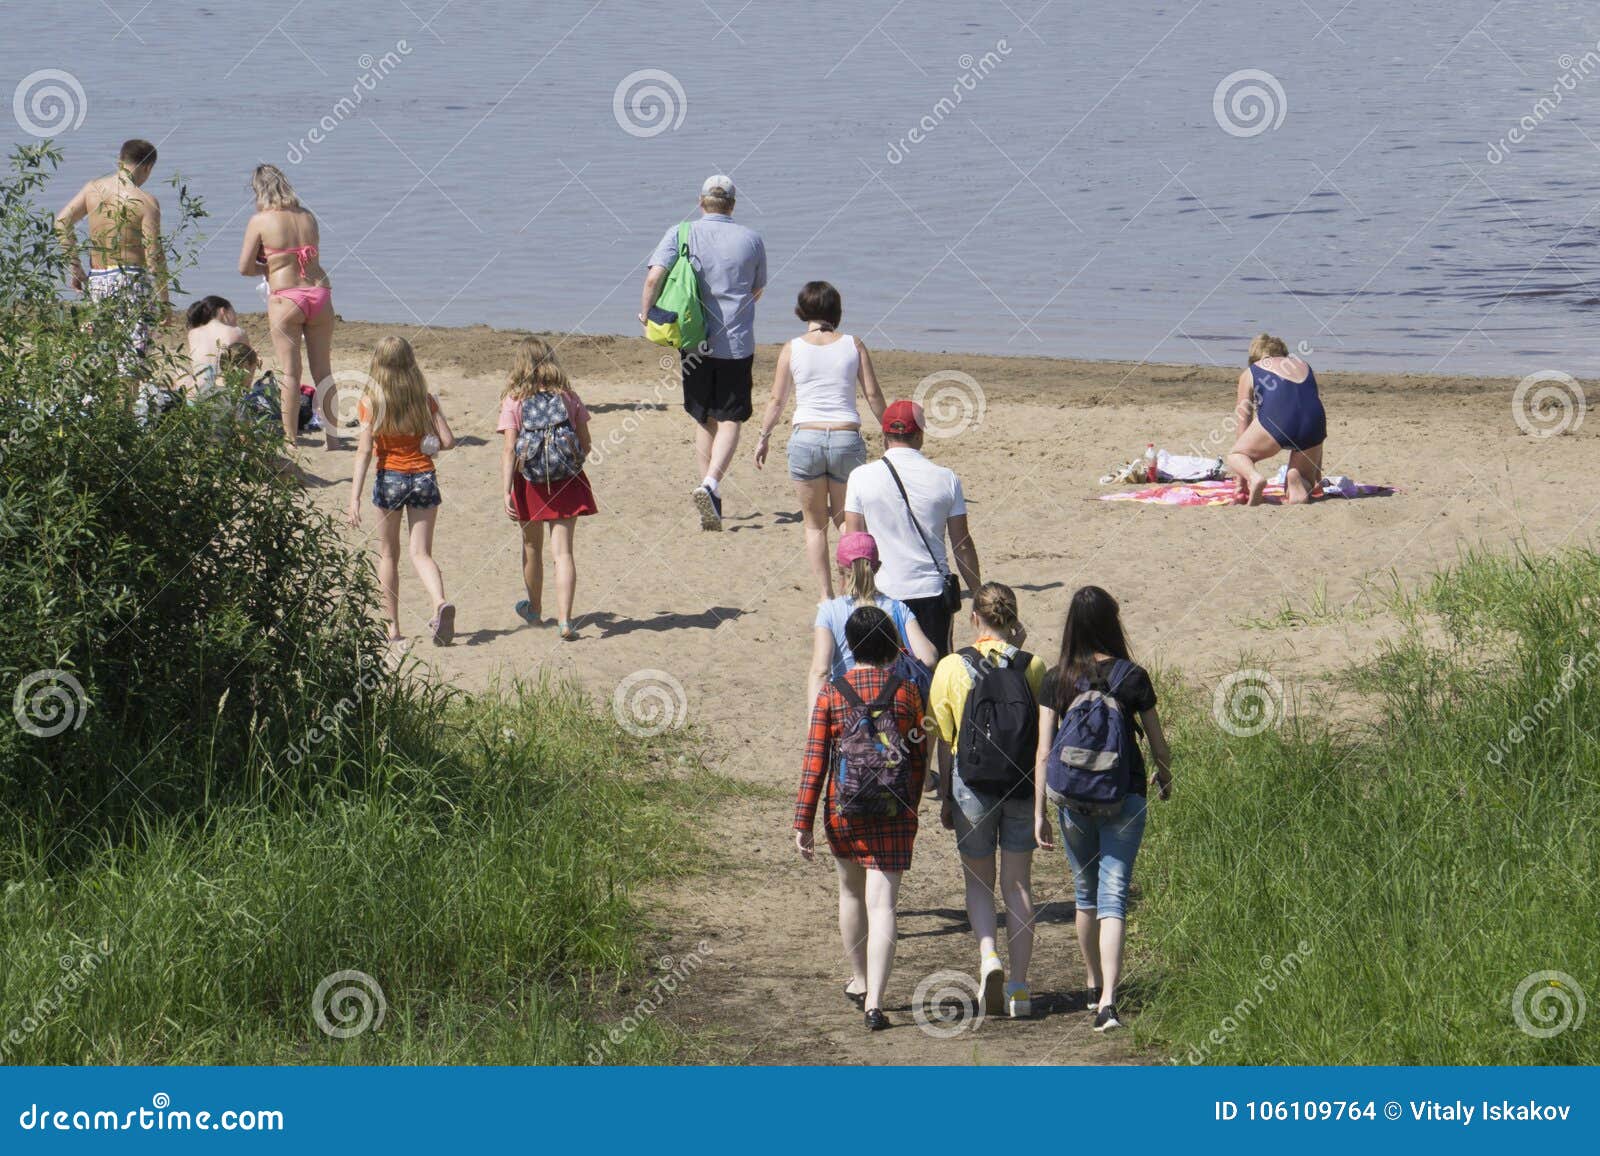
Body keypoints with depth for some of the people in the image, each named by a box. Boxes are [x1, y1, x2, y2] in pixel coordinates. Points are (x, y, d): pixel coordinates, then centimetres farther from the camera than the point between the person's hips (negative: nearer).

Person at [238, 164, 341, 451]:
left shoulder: (260, 221, -5)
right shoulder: (308, 216, 8)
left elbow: (244, 268, -5)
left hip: (286, 300, -4)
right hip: (320, 295, 4)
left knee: (290, 372, 2)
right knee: (323, 371, 10)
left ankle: (290, 438, 4)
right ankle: (332, 436, 14)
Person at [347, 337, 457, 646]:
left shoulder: (371, 402, -7)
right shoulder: (425, 400, -1)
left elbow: (365, 451, -11)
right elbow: (448, 440, -3)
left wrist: (355, 497, -13)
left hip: (389, 479, -1)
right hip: (424, 477, 2)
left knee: (388, 555, 13)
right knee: (421, 553, 4)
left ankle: (392, 626, 15)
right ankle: (440, 603, -24)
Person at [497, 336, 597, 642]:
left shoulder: (514, 401, -7)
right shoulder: (568, 397, 0)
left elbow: (509, 450, -13)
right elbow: (585, 444, 5)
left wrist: (506, 493, -15)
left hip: (529, 481, -1)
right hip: (566, 480, 1)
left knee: (532, 548, 19)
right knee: (563, 552, -2)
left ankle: (534, 609, 38)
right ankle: (564, 619, -14)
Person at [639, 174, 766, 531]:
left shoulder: (681, 235, -3)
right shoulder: (751, 240, 1)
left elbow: (655, 276, -17)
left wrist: (646, 312, -1)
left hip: (696, 341, 1)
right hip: (737, 342, -1)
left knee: (704, 421, 14)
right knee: (730, 421, 2)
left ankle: (711, 504, 18)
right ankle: (711, 484, -21)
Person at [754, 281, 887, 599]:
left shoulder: (793, 349, 1)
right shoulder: (853, 345, 2)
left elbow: (777, 400, 4)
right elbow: (873, 395, 2)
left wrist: (763, 438, 18)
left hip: (806, 439, 0)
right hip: (847, 438, 0)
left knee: (815, 525, 11)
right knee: (847, 521, 16)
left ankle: (825, 595, 3)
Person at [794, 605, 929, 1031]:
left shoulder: (831, 693, -5)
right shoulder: (906, 692, -4)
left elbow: (815, 760, -7)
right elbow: (920, 757, 2)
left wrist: (803, 822, -4)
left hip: (843, 812, 1)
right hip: (894, 816, -1)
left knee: (851, 892, 23)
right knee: (882, 906, -2)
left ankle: (860, 981, 39)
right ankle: (874, 1001, -13)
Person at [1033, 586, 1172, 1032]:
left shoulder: (1057, 680, -4)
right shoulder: (1132, 676, -6)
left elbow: (1044, 751, -5)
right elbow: (1157, 742, 3)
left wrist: (1039, 813, 0)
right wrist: (1165, 777, 24)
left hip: (1072, 797, 1)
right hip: (1124, 795, -1)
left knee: (1085, 893, 20)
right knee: (1113, 896, -3)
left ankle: (1095, 987, 35)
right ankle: (1107, 1000, -17)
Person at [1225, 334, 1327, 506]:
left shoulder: (1249, 373, 22)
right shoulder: (1304, 367, 32)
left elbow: (1244, 423, 22)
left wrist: (1243, 475, 28)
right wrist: (1317, 471, 38)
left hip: (1275, 420, -3)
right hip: (1312, 422, 3)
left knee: (1235, 456, 22)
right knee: (1306, 485, 25)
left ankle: (1254, 476, -12)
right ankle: (1296, 479, -11)